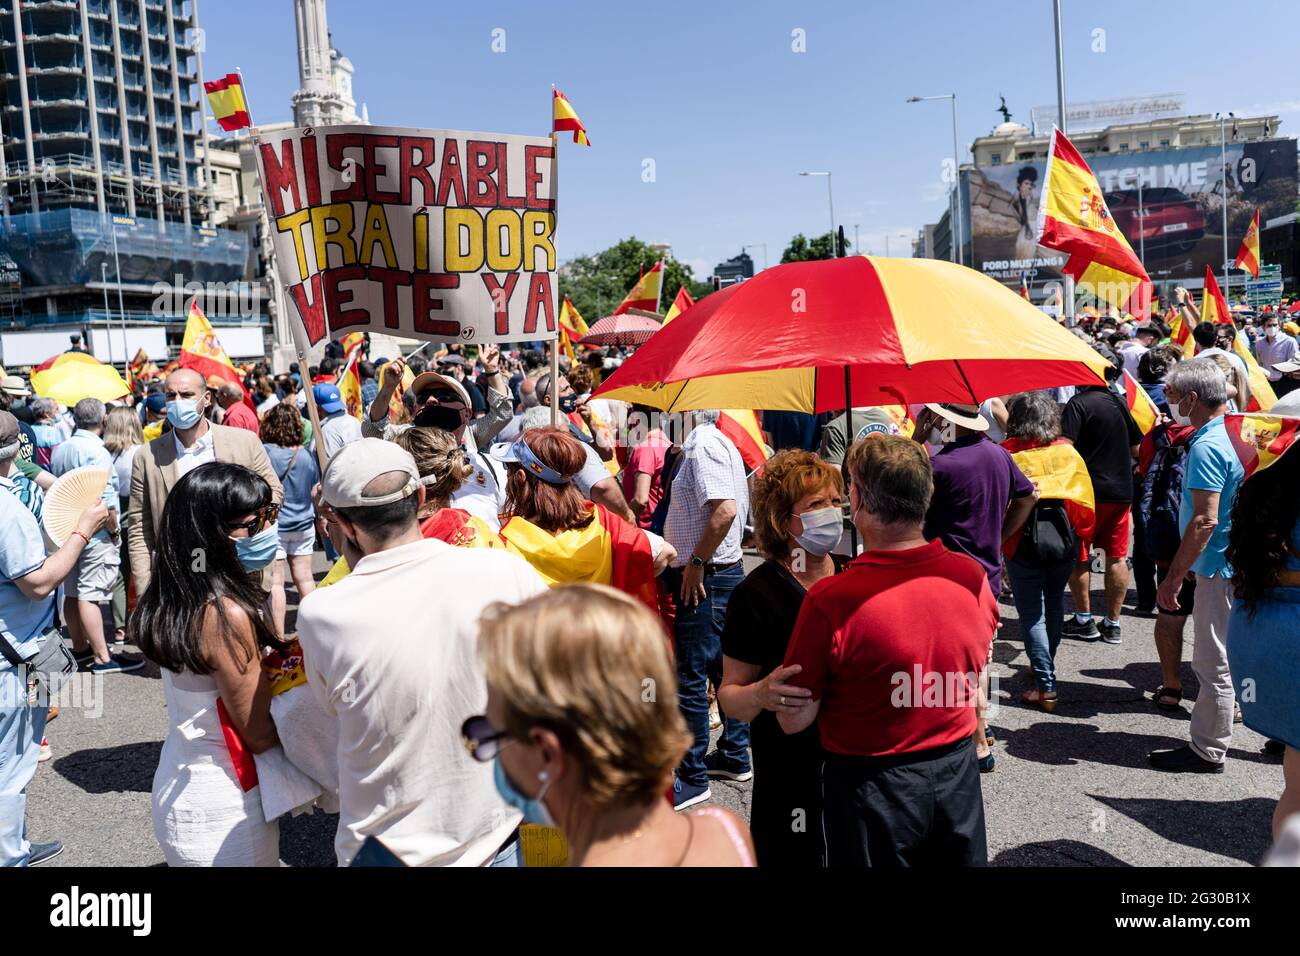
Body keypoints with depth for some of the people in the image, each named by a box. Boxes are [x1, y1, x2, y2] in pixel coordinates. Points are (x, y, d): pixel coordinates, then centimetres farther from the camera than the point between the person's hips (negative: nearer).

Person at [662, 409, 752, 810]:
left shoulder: (704, 442, -17)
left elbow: (725, 509, -29)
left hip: (703, 578, -10)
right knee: (723, 667, 19)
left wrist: (696, 562, -19)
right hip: (726, 571, 11)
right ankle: (735, 757, 32)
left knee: (689, 677, -2)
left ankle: (692, 778, 9)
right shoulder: (716, 440, 13)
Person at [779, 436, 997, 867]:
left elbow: (794, 719, -17)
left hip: (870, 787, -4)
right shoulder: (973, 576, -11)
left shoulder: (829, 600, -26)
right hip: (956, 777, 4)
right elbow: (978, 670, 6)